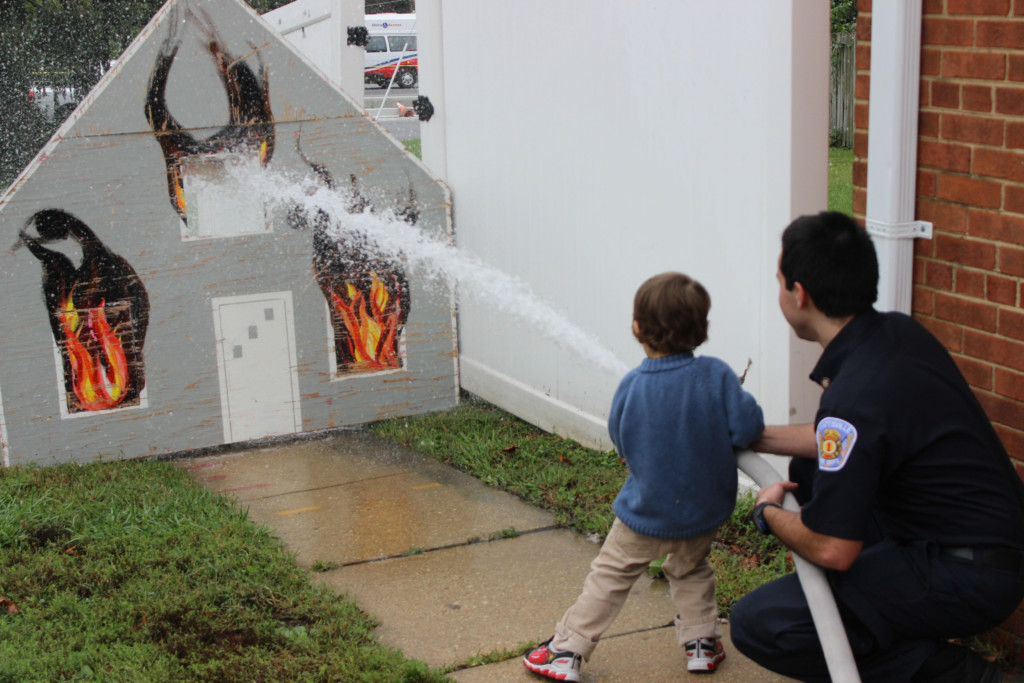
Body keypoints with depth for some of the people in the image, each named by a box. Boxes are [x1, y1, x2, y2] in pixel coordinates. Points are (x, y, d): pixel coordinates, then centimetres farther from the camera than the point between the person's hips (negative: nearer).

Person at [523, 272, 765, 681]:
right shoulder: (715, 375, -19)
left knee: (609, 577, 14)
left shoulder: (632, 386, -17)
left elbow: (622, 443, -4)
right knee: (690, 570, 29)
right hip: (704, 509, 1)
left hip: (646, 513, -1)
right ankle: (701, 642, 31)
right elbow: (746, 429, -23)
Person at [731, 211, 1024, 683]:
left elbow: (832, 550, -22)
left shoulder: (857, 395, -27)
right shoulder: (897, 332, 2)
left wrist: (768, 512, -2)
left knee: (757, 624, -15)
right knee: (808, 471, 24)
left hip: (967, 578, -10)